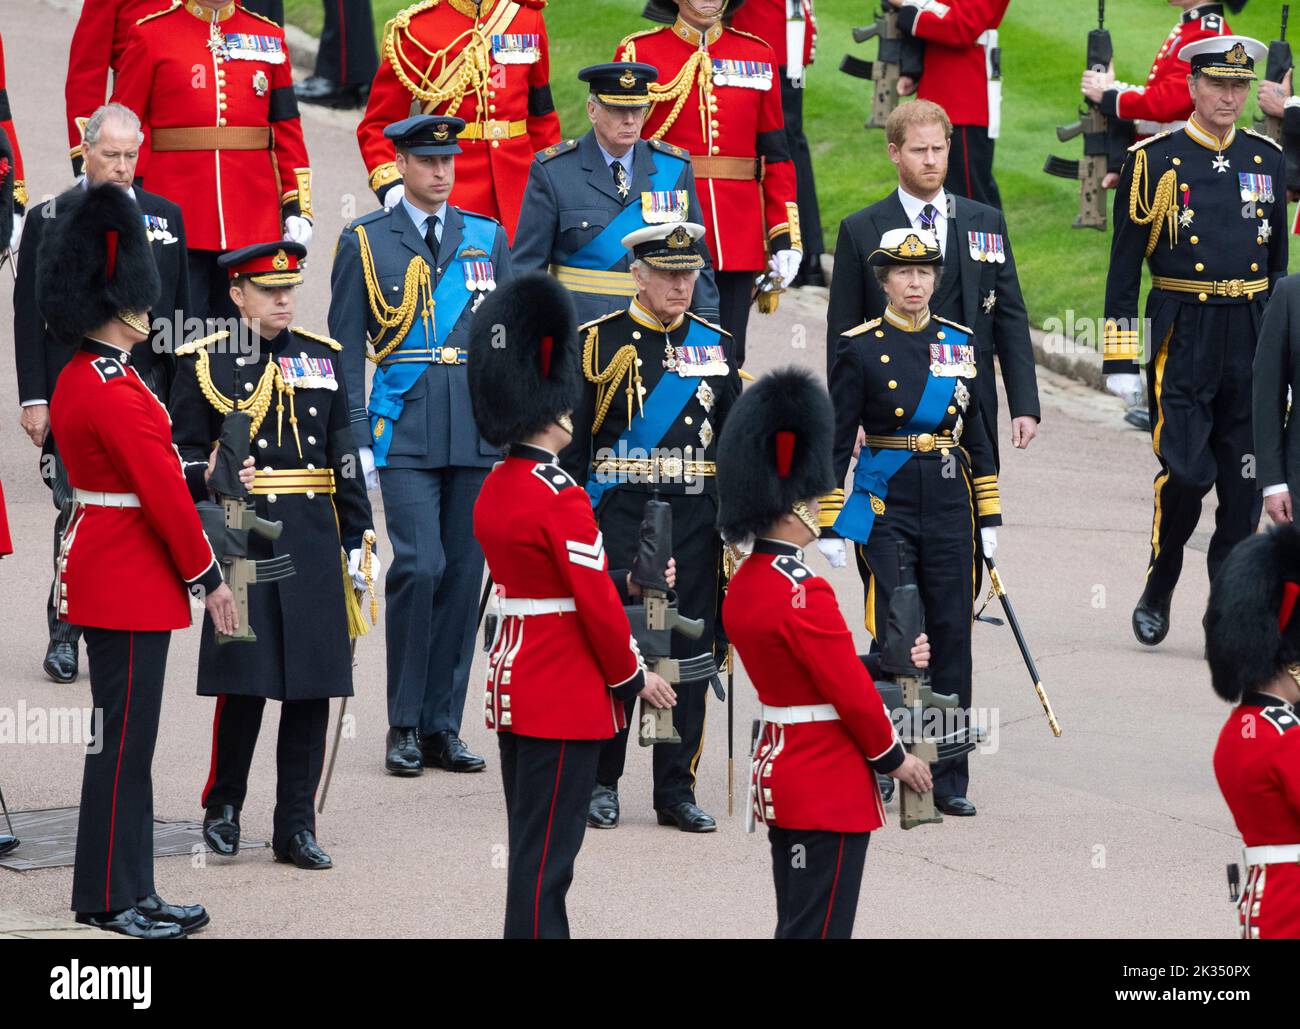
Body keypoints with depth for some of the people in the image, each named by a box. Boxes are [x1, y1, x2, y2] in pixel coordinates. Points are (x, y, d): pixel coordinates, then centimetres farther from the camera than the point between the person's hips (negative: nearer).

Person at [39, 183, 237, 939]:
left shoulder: (78, 379, 12)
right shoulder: (118, 393, -20)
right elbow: (164, 494, -19)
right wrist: (208, 579, -11)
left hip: (101, 569, 10)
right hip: (132, 586, -10)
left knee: (125, 736, 13)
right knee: (125, 739, -5)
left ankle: (127, 890, 17)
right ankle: (111, 898, -1)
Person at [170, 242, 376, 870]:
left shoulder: (322, 357, 12)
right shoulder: (204, 363, 2)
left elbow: (345, 457, 14)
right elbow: (182, 454, 2)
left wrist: (358, 541, 10)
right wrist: (209, 475, -21)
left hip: (313, 545, 3)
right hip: (242, 541, -3)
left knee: (312, 687, 2)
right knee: (244, 683, -5)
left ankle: (296, 828, 9)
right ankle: (223, 806, 16)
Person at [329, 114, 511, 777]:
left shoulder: (489, 239, 12)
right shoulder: (366, 242, 4)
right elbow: (345, 349, 3)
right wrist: (356, 442, -4)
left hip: (478, 431, 3)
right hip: (404, 432, -3)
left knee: (464, 574, 3)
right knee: (419, 566, -15)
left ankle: (443, 727, 11)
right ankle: (405, 727, -4)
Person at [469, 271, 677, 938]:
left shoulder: (495, 489, 9)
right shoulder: (561, 499, -18)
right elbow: (595, 605, -15)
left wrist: (628, 583, 14)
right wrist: (633, 679, -3)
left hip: (510, 684, 9)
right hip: (565, 697, -9)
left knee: (530, 841, 14)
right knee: (547, 853, -6)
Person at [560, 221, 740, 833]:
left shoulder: (716, 346, 10)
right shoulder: (598, 342, 1)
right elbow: (570, 441, 0)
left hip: (694, 523, 3)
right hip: (617, 521, -3)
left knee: (690, 653, 2)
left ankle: (677, 791, 9)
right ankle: (601, 782, 11)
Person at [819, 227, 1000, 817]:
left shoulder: (960, 343, 10)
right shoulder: (860, 348, -2)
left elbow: (977, 436, 14)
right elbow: (835, 441, -2)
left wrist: (989, 517, 11)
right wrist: (829, 526, -7)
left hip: (949, 506, 3)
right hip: (884, 506, -3)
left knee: (951, 638, 2)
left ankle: (949, 783, 8)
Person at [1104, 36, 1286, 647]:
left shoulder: (1268, 161, 10)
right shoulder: (1155, 161, -2)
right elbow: (1124, 267, 0)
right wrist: (1120, 361, -4)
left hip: (1254, 342, 4)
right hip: (1182, 338, -4)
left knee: (1244, 483, 2)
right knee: (1186, 472, -13)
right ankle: (1158, 591, 10)